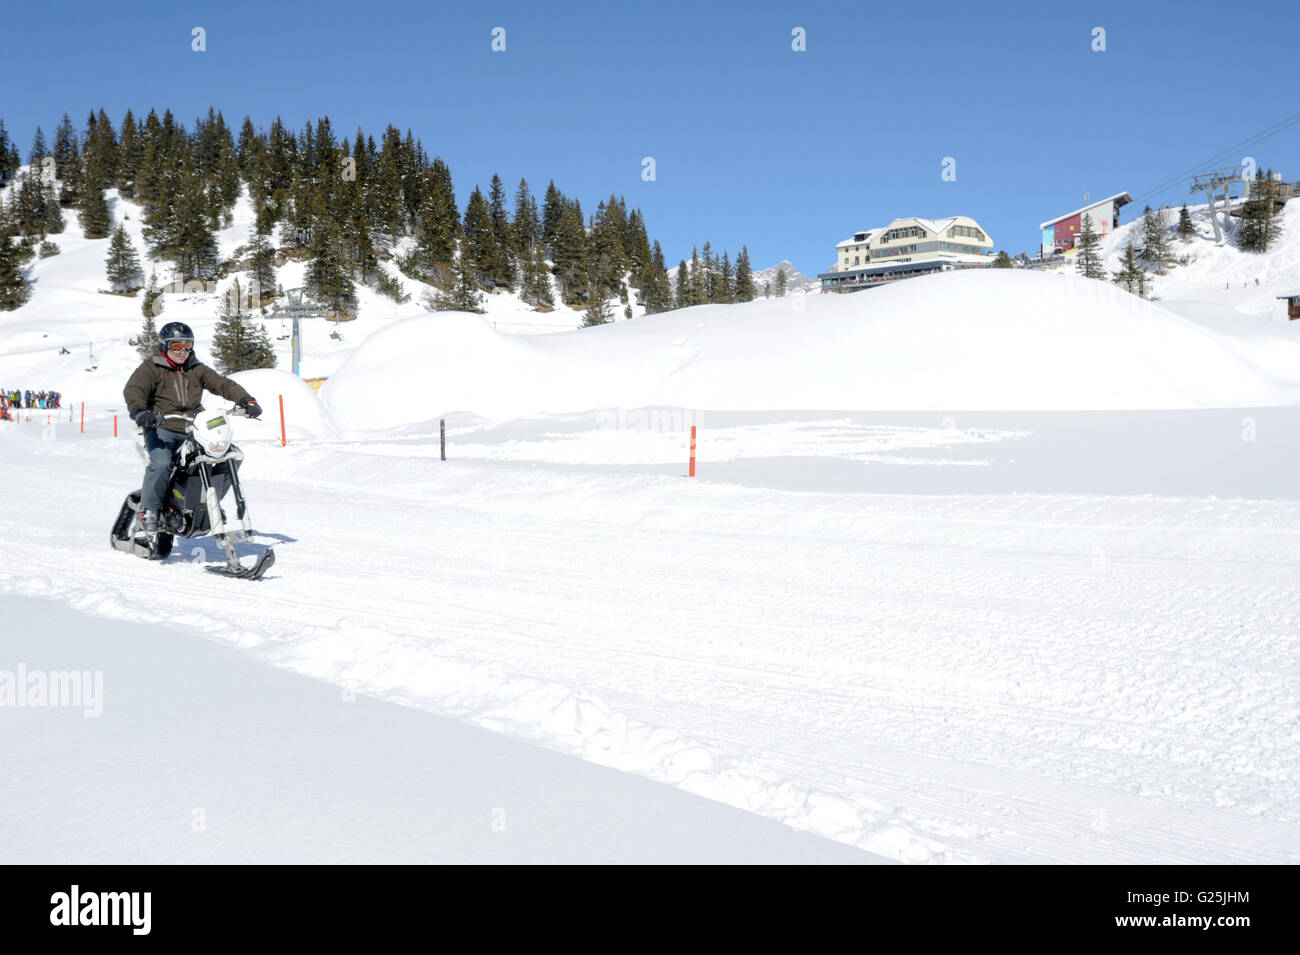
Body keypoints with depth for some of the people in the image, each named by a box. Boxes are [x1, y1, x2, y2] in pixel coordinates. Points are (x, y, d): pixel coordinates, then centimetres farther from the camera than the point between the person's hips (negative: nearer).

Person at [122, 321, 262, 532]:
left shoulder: (197, 369, 16)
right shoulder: (151, 367, 3)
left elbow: (223, 384, 7)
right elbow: (133, 389, -13)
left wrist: (246, 400, -11)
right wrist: (139, 410, -35)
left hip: (192, 429, 5)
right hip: (161, 429, -5)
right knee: (161, 463, -32)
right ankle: (149, 509, -14)